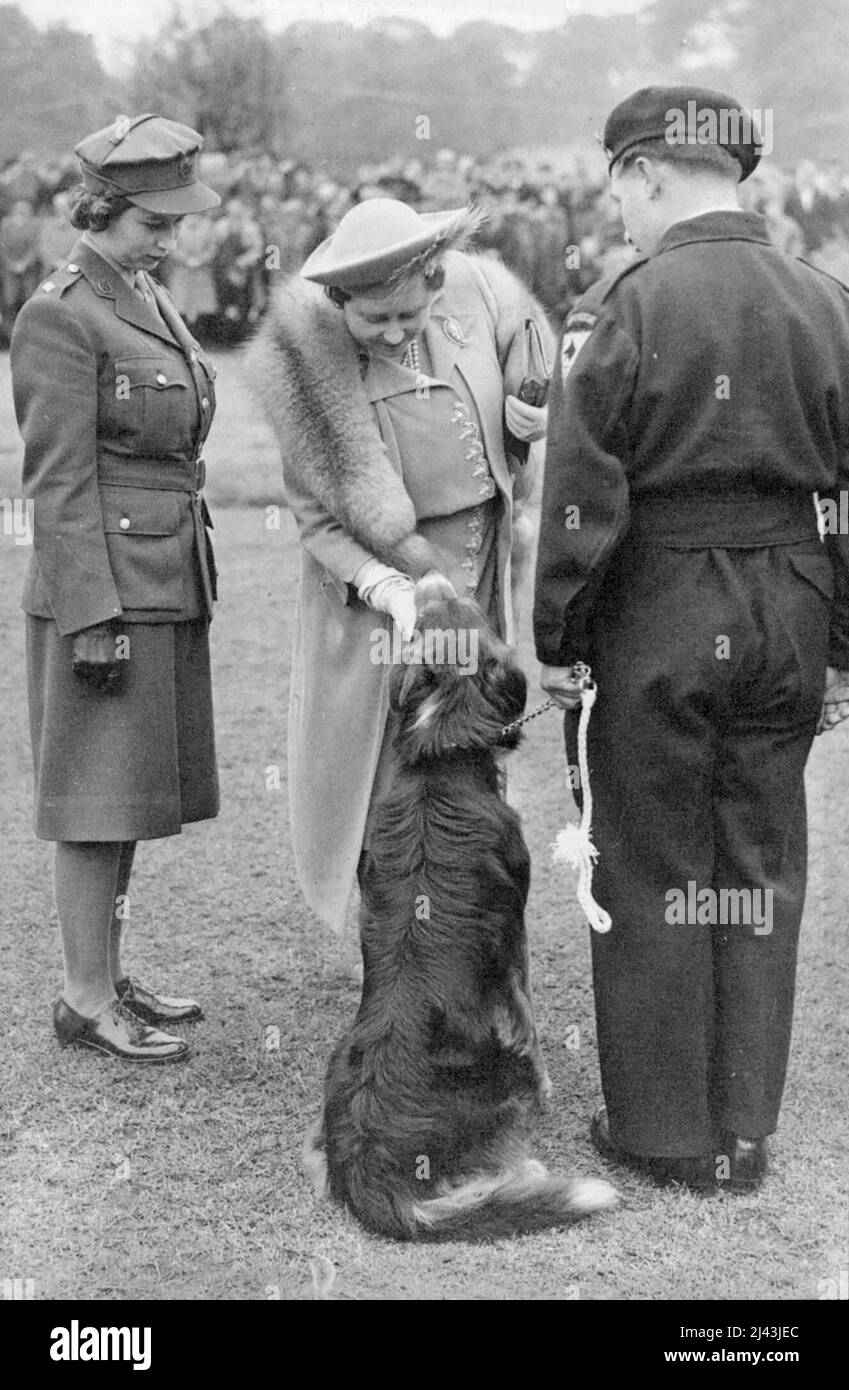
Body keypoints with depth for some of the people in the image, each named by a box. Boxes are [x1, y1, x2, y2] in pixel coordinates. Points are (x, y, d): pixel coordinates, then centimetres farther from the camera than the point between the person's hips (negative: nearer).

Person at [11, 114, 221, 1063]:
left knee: (134, 797, 14)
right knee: (98, 801, -1)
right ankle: (85, 1001, 9)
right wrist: (93, 618, -18)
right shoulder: (59, 316, -12)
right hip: (105, 591, -9)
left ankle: (108, 975, 26)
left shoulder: (150, 300, 15)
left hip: (169, 590, 9)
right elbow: (60, 483, -15)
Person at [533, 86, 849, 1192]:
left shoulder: (624, 306, -11)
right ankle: (744, 1133, 22)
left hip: (655, 620, -4)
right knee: (760, 877, 13)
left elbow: (581, 496, -13)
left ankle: (662, 1130, 18)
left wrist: (554, 640, -3)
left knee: (653, 878, 8)